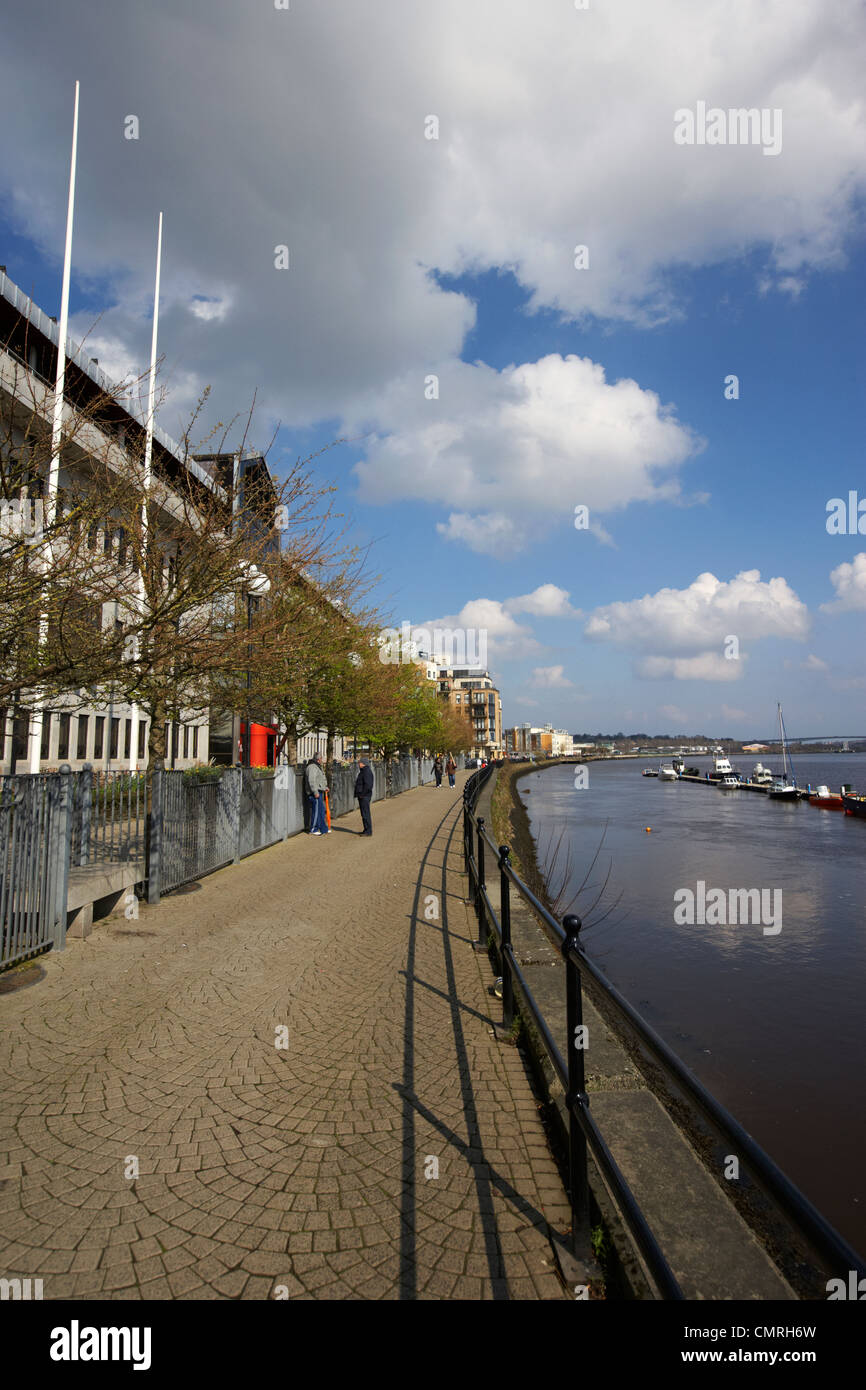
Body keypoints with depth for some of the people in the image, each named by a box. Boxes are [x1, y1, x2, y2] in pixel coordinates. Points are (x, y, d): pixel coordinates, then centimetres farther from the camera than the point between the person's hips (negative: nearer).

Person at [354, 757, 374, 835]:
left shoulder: (367, 771, -16)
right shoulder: (363, 771, 17)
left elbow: (368, 785, -25)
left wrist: (362, 794, -19)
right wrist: (358, 794, 19)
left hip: (364, 796, -11)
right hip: (362, 796, 11)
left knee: (365, 814, -7)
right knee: (364, 814, 14)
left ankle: (368, 831, -3)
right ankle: (366, 830, 20)